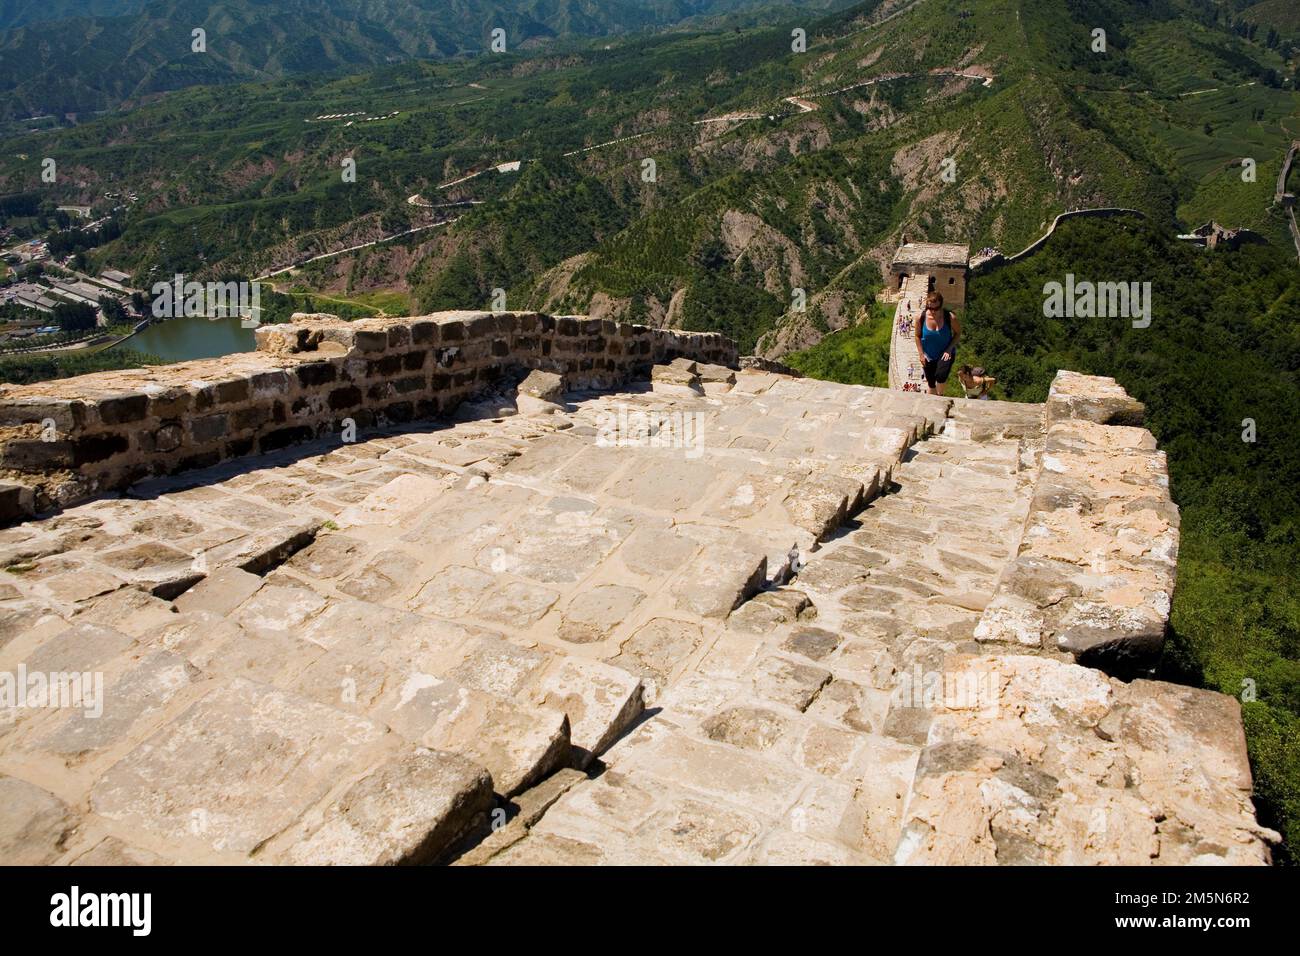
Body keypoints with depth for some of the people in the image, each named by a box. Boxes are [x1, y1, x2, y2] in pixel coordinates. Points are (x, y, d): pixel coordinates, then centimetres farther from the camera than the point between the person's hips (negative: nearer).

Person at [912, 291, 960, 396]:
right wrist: (921, 354, -5)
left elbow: (958, 333, -4)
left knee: (941, 376, -27)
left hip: (945, 353, -2)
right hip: (928, 356, 2)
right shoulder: (921, 317, -15)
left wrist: (949, 349, -14)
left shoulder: (950, 317, -20)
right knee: (931, 384, 11)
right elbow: (918, 336, 0)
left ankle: (940, 395, 0)